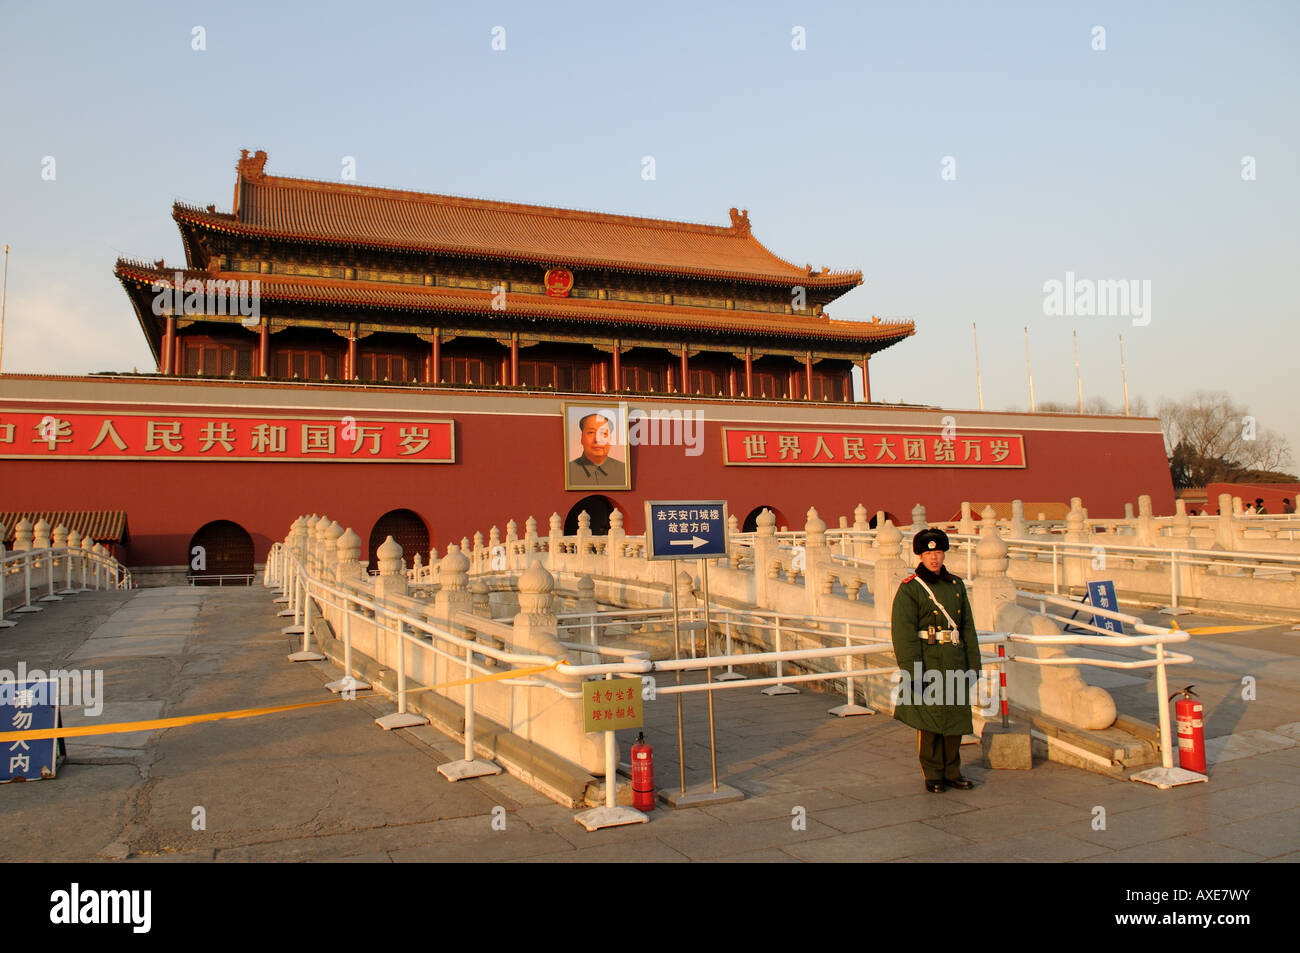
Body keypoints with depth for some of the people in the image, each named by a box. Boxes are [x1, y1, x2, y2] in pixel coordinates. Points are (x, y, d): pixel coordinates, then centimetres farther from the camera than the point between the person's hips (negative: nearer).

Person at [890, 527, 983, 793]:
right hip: (928, 664, -5)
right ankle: (933, 775, 14)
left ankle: (952, 772, 25)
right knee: (930, 719, 1)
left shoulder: (956, 585, 11)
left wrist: (973, 664, 9)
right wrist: (913, 672, -17)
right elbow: (904, 633, -11)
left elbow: (968, 627, 14)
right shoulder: (909, 589, -6)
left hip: (955, 662, 5)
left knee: (955, 718, 10)